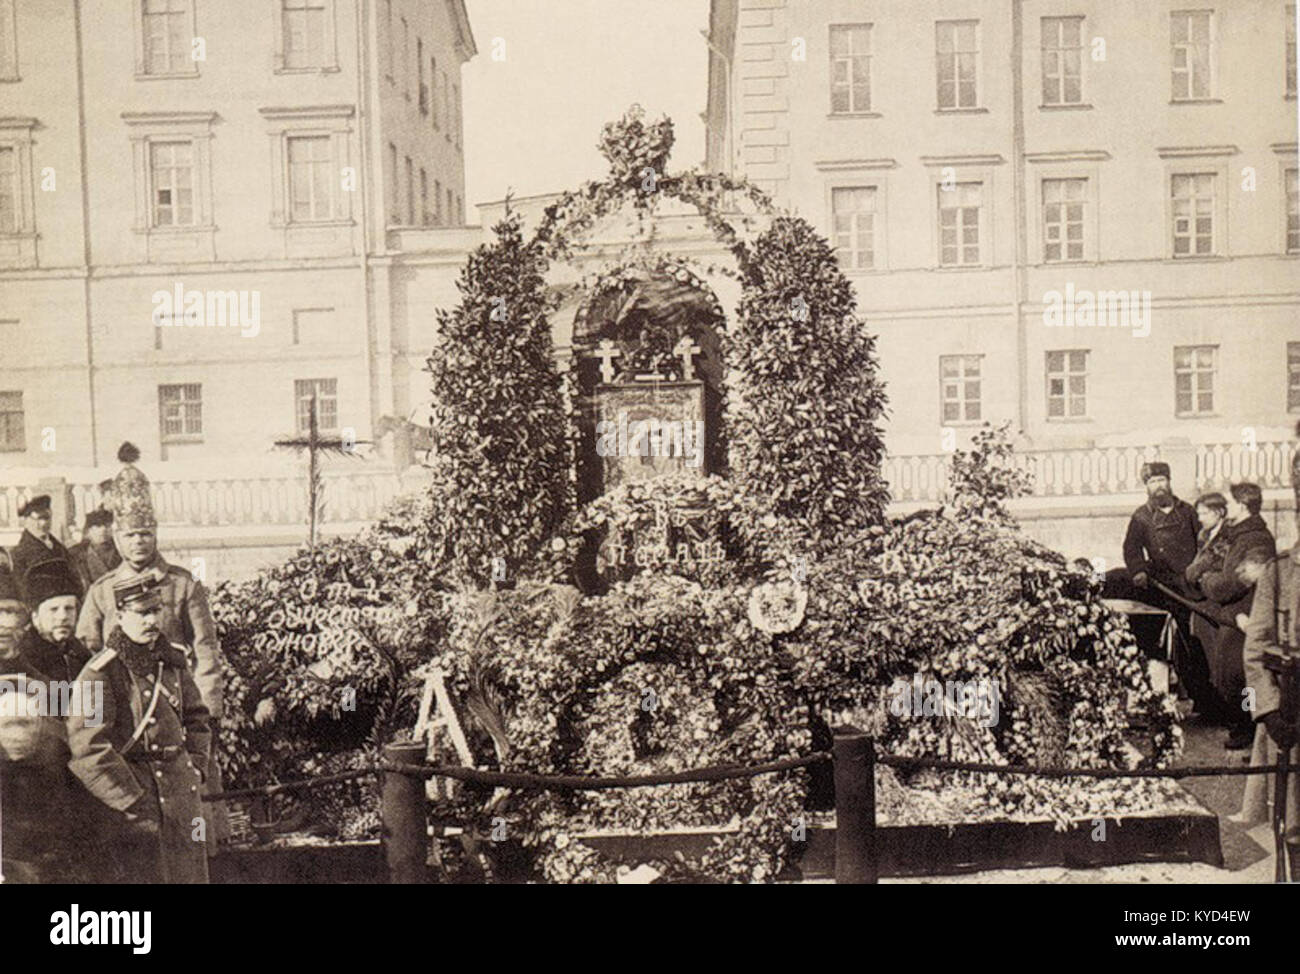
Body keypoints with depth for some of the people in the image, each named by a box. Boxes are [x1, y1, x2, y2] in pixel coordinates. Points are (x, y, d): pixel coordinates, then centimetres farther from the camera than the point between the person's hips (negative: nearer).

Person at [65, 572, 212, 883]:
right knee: (145, 874, -2)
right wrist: (133, 800, -15)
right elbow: (87, 747, -18)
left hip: (183, 789, 7)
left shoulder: (173, 660, 7)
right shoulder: (100, 673, -14)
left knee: (192, 872, 13)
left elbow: (196, 718, 21)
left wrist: (195, 767, 9)